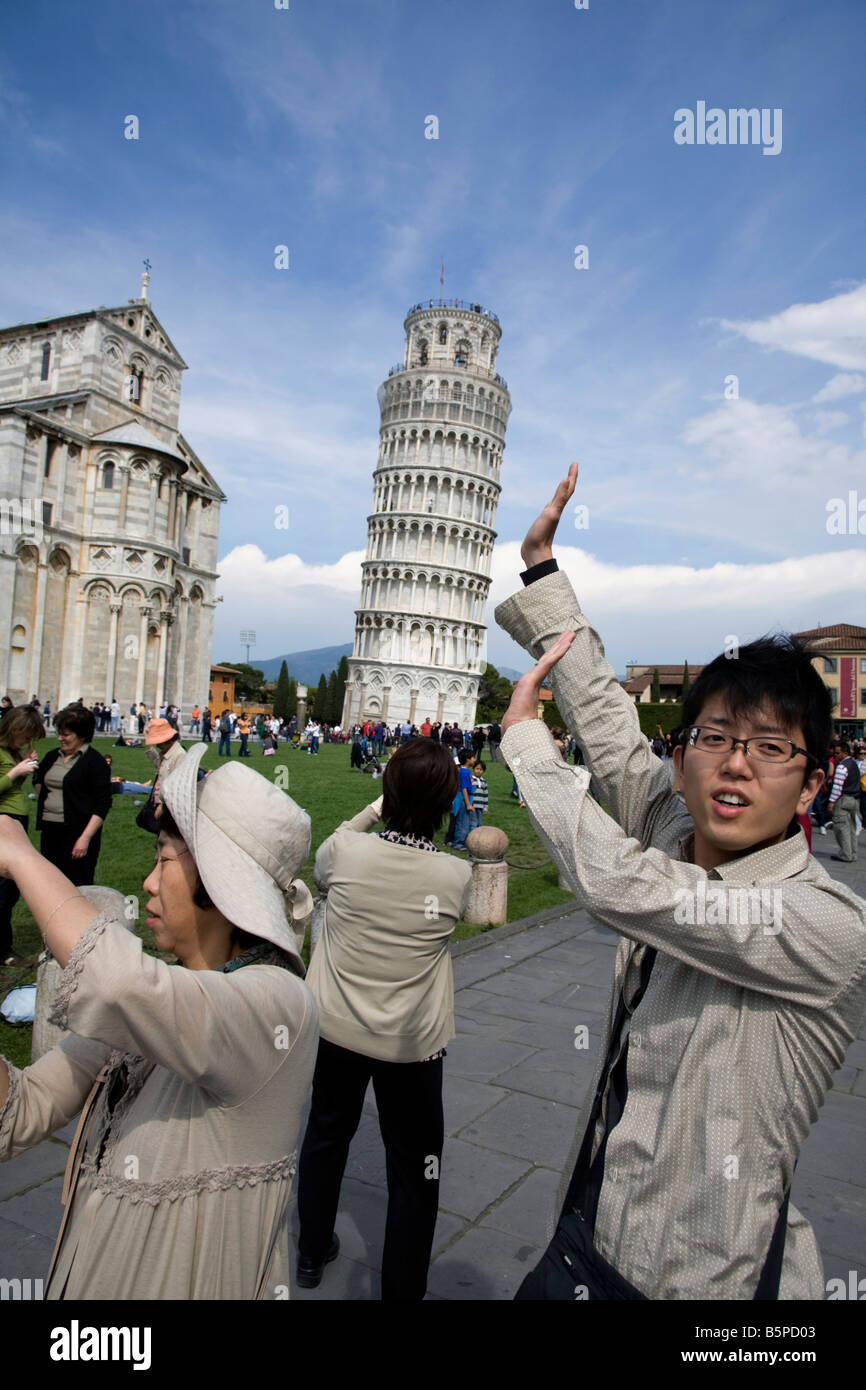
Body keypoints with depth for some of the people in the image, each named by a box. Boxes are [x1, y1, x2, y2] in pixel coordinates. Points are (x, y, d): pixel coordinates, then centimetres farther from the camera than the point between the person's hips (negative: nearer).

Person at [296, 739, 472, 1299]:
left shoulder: (346, 850, -19)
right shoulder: (457, 876, -20)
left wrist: (376, 811, 2)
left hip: (336, 1027, 3)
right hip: (413, 1042, -3)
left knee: (326, 1134, 27)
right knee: (414, 1168, 15)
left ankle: (312, 1252, 48)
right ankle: (403, 1287, 29)